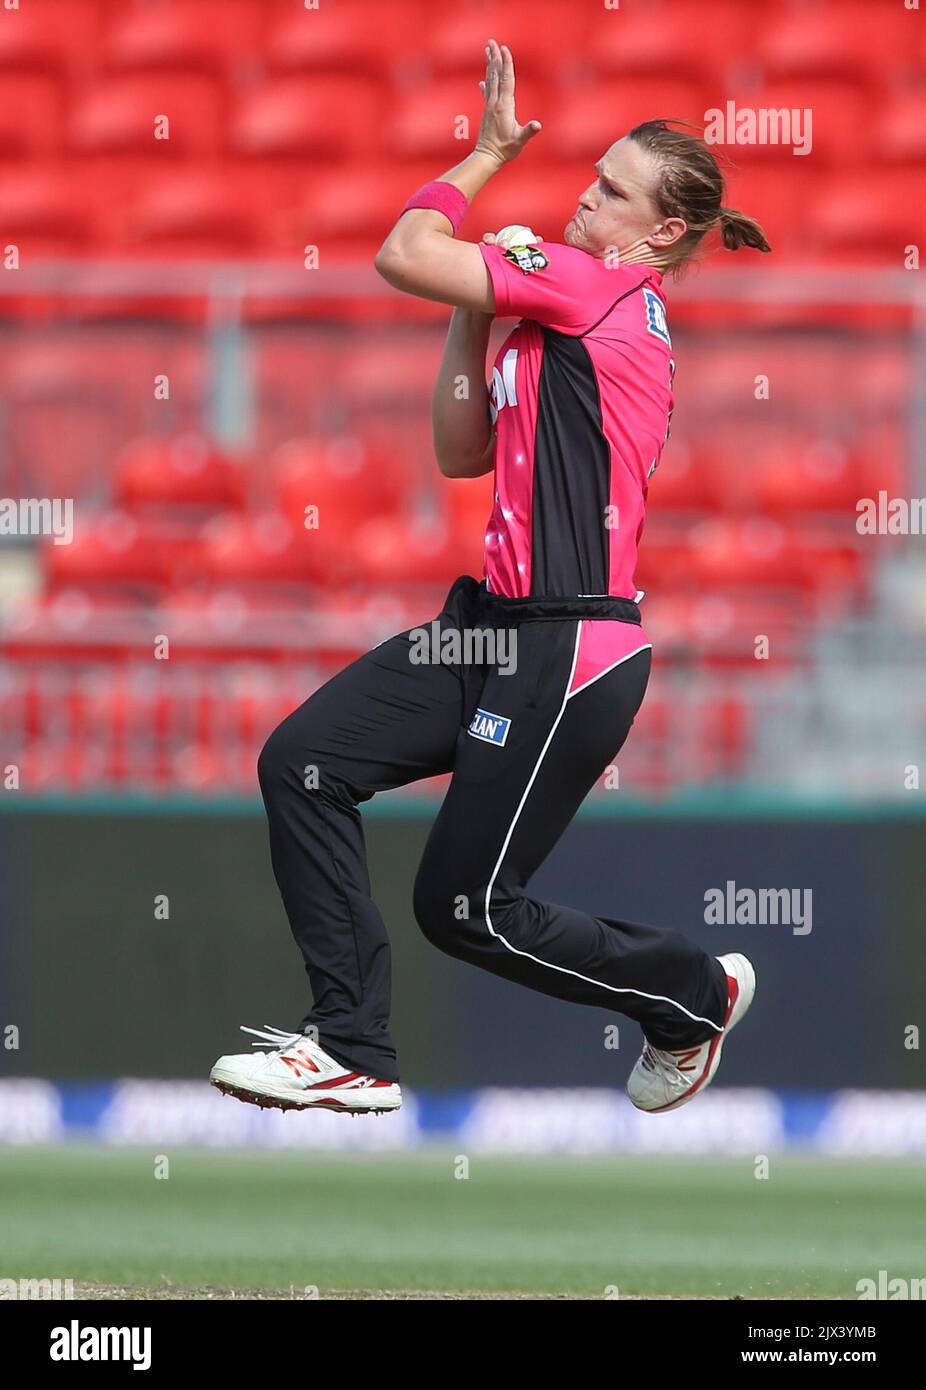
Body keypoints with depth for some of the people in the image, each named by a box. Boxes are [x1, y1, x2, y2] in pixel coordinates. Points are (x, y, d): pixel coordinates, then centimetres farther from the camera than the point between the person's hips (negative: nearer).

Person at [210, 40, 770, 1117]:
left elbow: (403, 257, -13)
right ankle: (352, 1053, 0)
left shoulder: (605, 288, -12)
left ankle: (696, 995, 23)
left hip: (569, 652, -10)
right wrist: (476, 316, 9)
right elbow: (463, 453, 19)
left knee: (466, 909, -1)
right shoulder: (563, 318, 16)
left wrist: (490, 151, 1)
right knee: (302, 763, -3)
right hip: (495, 625, 10)